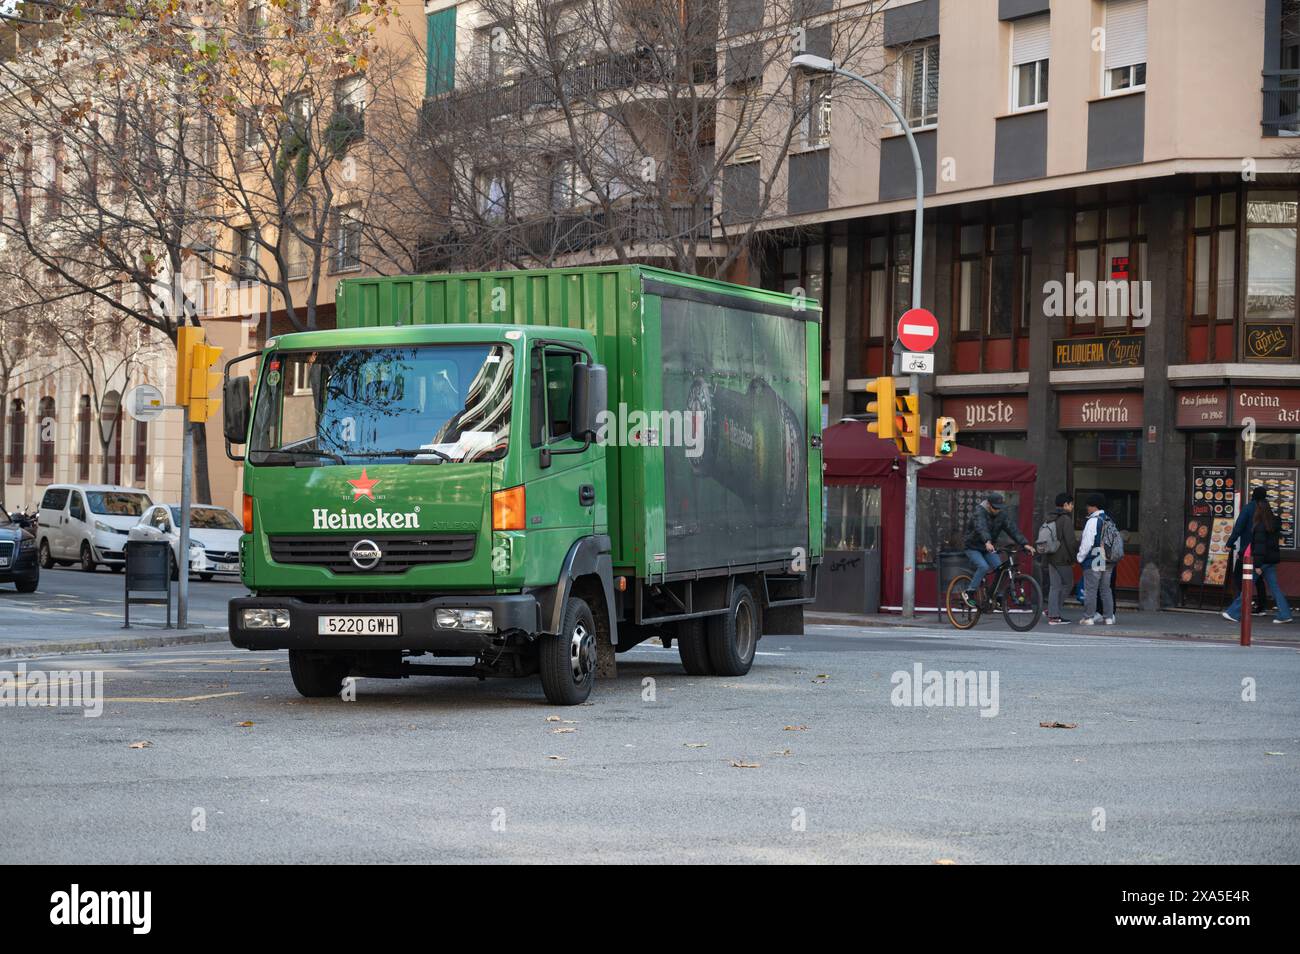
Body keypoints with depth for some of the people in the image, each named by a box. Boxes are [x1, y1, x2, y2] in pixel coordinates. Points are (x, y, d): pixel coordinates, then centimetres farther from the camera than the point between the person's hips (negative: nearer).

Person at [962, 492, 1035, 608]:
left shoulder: (1001, 515, -4)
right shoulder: (979, 513, -22)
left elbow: (1012, 529, -13)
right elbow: (981, 528, -41)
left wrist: (1025, 544, -27)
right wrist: (987, 542, -61)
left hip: (988, 548, 6)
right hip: (973, 548, -6)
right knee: (983, 567, -28)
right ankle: (969, 593, -18)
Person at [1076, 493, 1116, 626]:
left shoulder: (1092, 521, -14)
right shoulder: (1109, 521, 10)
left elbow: (1087, 542, -16)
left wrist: (1080, 557, -4)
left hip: (1093, 561, -8)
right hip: (1107, 562, 8)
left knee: (1090, 590, -3)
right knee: (1106, 589, 12)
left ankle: (1089, 617, -2)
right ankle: (1108, 617, 11)